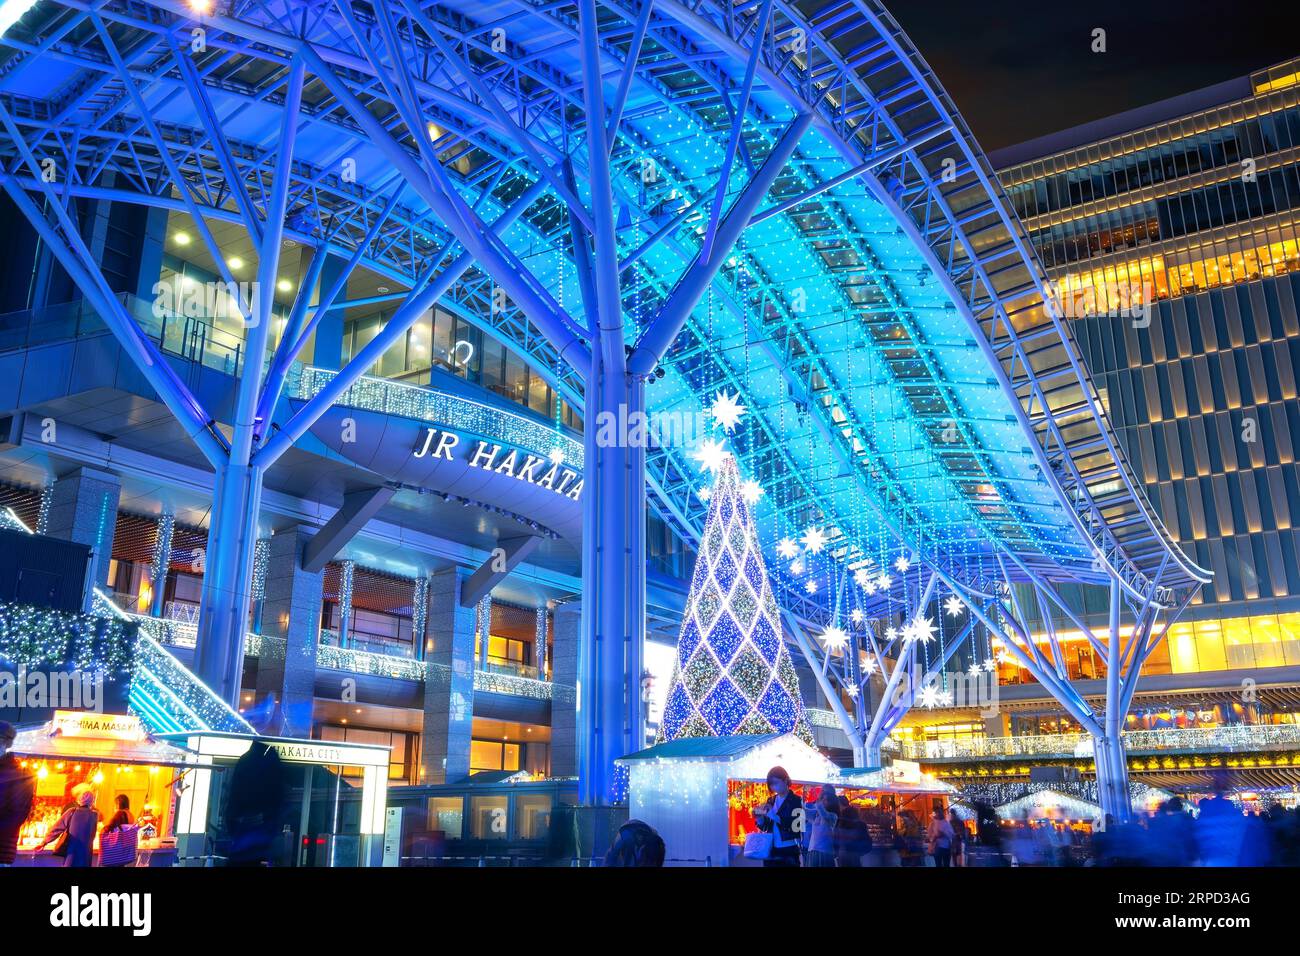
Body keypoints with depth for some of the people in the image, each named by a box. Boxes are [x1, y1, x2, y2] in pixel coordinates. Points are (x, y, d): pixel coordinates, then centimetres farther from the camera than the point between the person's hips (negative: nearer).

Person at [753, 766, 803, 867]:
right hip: (771, 851, 6)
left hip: (789, 853, -6)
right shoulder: (771, 801, 13)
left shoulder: (796, 801, -6)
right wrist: (759, 819, -4)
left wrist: (773, 815, -19)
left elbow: (795, 827, -18)